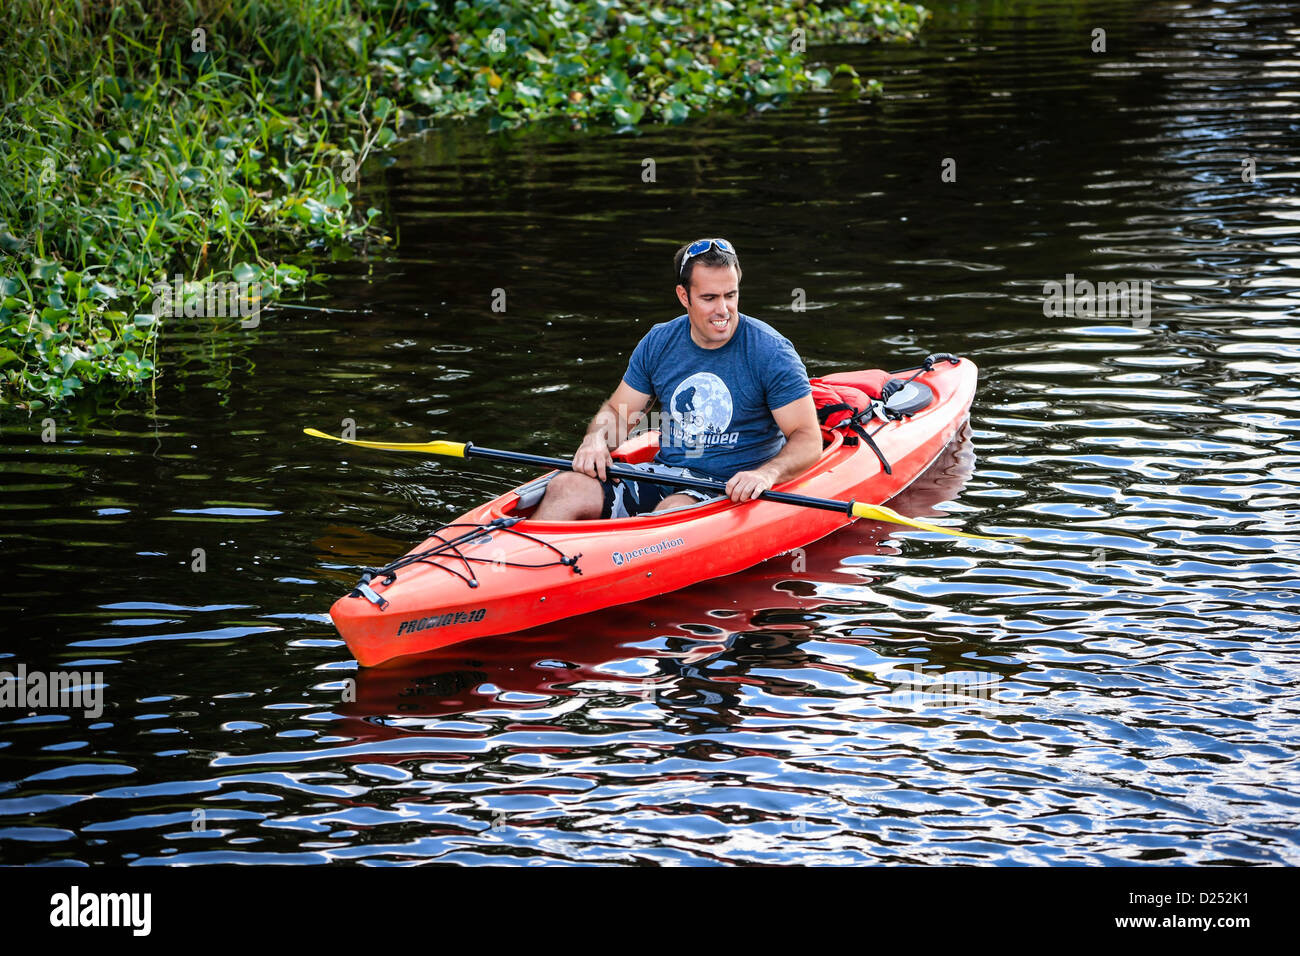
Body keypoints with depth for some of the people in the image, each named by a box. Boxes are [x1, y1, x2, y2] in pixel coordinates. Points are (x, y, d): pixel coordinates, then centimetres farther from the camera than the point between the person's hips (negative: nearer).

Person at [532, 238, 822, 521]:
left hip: (732, 488, -5)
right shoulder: (658, 343, 4)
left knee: (672, 511, -37)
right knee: (565, 488, -17)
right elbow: (617, 411, 15)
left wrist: (766, 473, -31)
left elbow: (809, 439, -12)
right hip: (663, 473, 5)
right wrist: (596, 439, -9)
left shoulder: (770, 351, -10)